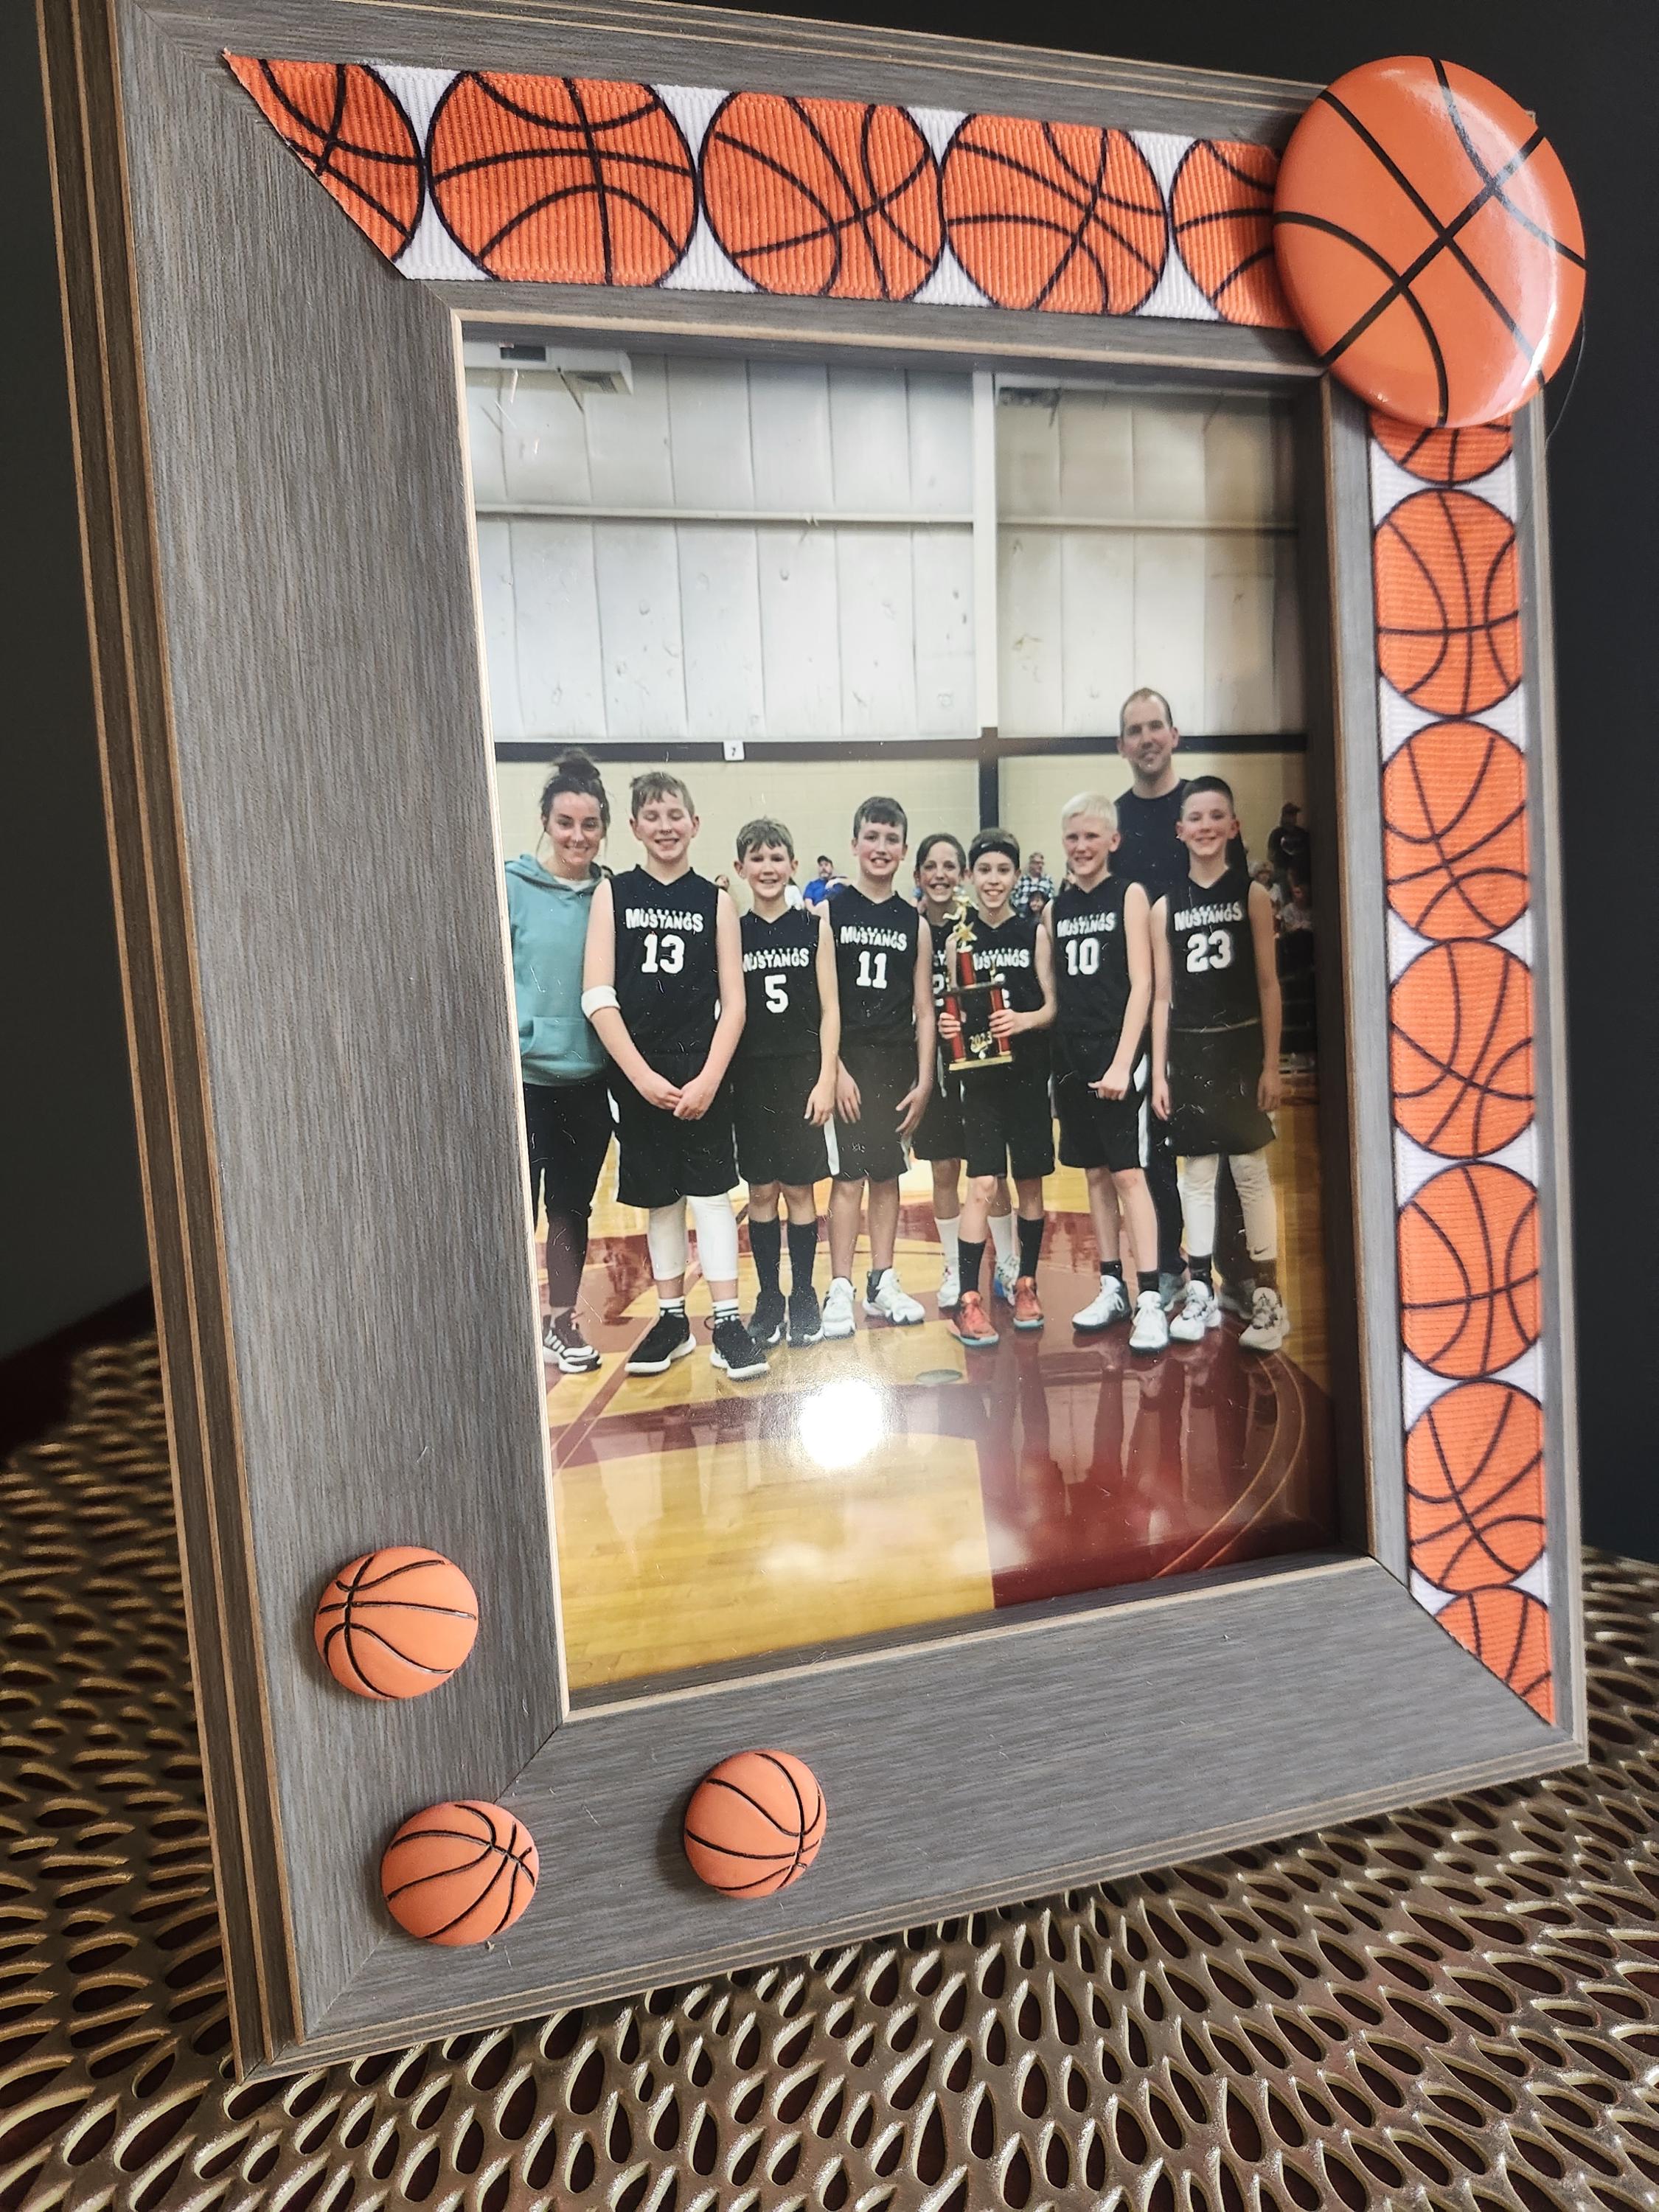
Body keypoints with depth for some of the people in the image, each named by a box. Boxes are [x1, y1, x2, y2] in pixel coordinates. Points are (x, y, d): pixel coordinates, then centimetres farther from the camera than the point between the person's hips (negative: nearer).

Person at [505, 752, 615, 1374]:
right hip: (523, 1077, -4)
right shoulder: (511, 886, -7)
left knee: (572, 1207, 14)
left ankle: (561, 1321, 29)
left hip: (589, 1079, 4)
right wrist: (515, 1039, -15)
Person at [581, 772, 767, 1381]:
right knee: (660, 1197, 10)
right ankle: (671, 1318, 21)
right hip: (637, 1071, 1)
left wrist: (709, 1078, -12)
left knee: (710, 1189, -2)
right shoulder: (613, 894, 3)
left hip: (701, 1067, -1)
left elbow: (733, 1003, 0)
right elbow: (598, 997, -4)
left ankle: (726, 1322, 5)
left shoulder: (715, 901, 4)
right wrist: (642, 1075, -13)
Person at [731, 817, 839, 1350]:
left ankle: (803, 1298, 17)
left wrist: (826, 1079, -7)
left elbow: (829, 1009, 0)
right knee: (761, 1190, 7)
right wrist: (719, 1078, -3)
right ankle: (768, 1299, 18)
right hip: (751, 1075, 1)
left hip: (802, 1072, -1)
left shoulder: (814, 928, 1)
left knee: (799, 1189, 5)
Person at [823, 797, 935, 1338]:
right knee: (848, 1176, -3)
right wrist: (835, 1068, -12)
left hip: (896, 1065, 3)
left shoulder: (915, 923, 8)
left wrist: (924, 1079, 2)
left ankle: (882, 1283, 19)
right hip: (846, 1060, -3)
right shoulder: (830, 910, -1)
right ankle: (840, 1290, 4)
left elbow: (923, 1010, 8)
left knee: (887, 1175, 10)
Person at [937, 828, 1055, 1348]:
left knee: (1029, 1182, 9)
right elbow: (953, 1006, 6)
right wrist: (948, 1024, -15)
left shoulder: (1035, 934, 2)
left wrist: (1024, 1020, -20)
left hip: (1028, 1072, 1)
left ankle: (1026, 1284, 25)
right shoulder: (959, 937, 3)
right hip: (979, 1075, -1)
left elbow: (1052, 1008, -1)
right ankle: (968, 1300, -3)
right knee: (981, 1185, -8)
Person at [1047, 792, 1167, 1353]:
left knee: (1128, 1173, -8)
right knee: (1095, 1173, 10)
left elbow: (1141, 985, -8)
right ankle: (1112, 1289, 19)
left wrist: (1123, 1060, -16)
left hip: (1117, 1052, -5)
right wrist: (1055, 1056, 7)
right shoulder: (1056, 906, 11)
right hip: (1071, 1055, 5)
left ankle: (1150, 1301, -5)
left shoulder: (1129, 895, -2)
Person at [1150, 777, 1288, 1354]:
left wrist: (1271, 1063, -6)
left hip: (1240, 1046, -2)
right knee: (1195, 1172, 7)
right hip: (1187, 1052, 2)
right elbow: (1162, 996, 6)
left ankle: (1269, 1298, 9)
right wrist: (1158, 1072, 2)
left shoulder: (1251, 894, 2)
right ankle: (1201, 1292, 16)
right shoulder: (1166, 907, 6)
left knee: (1251, 1170, 1)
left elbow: (1268, 984, 0)